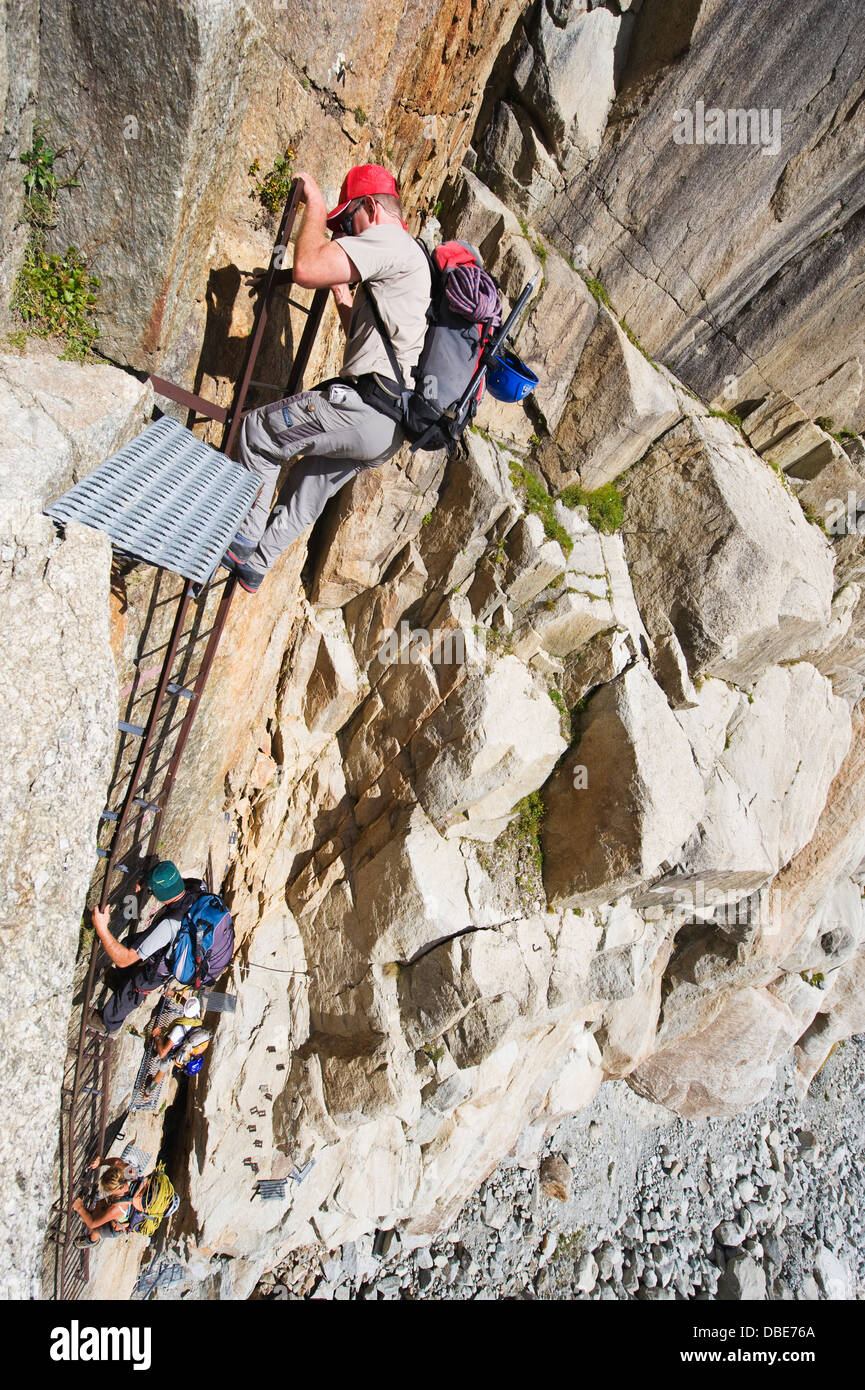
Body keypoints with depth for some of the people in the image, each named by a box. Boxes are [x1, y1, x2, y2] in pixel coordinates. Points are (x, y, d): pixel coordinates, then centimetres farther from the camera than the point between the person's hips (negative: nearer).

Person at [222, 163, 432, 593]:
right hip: (391, 428, 10)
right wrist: (340, 283, 33)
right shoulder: (412, 258, 28)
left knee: (259, 429, 2)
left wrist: (315, 205, -2)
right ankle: (254, 564, 36)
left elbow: (308, 269, -18)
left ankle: (245, 537, 10)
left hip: (366, 411, -10)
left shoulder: (387, 238, -5)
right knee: (308, 484, 23)